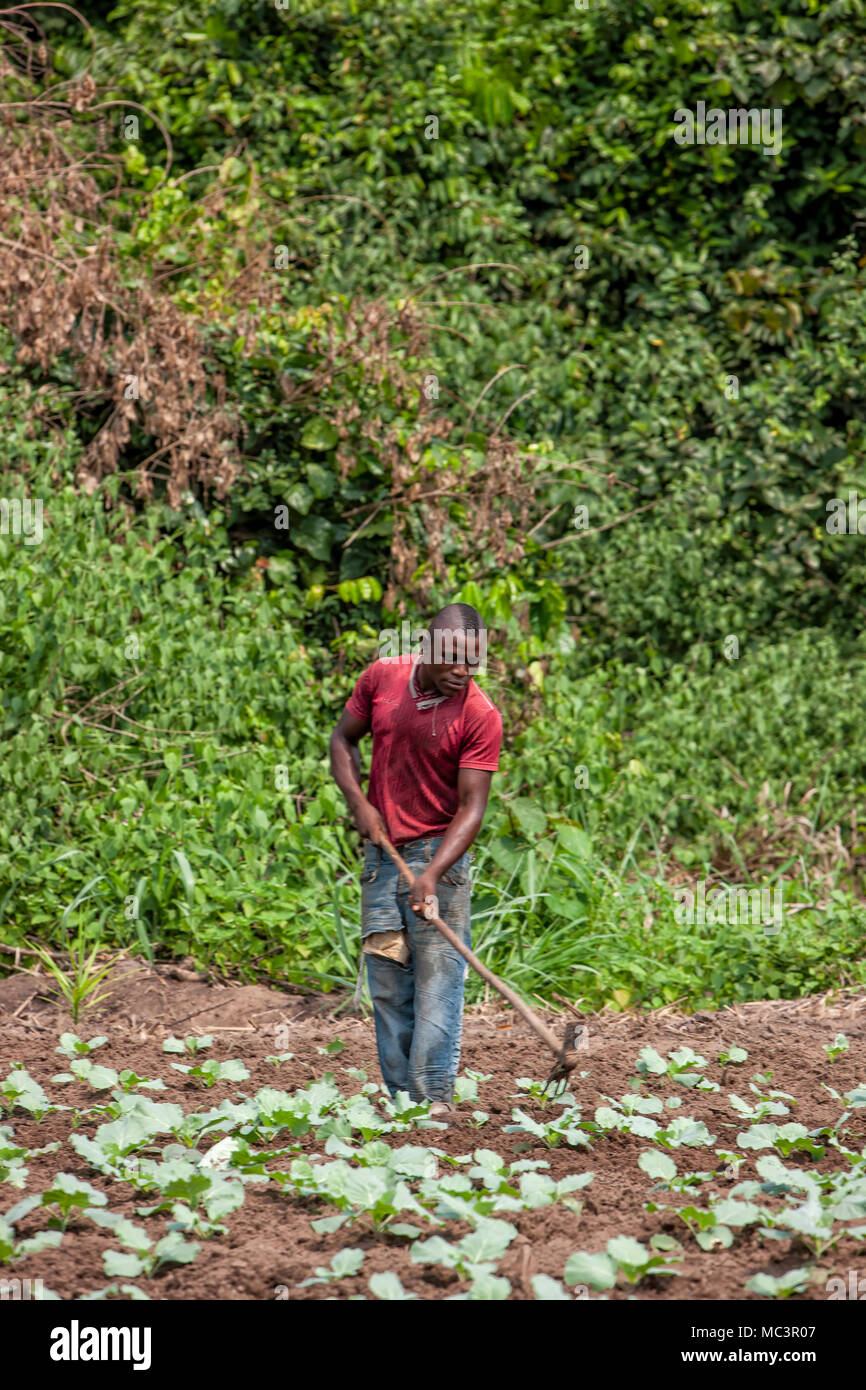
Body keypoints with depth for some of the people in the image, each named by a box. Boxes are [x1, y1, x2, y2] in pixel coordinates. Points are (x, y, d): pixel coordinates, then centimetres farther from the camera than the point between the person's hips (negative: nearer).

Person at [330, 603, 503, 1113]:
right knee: (387, 983, 7)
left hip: (439, 856, -4)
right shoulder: (381, 678, 0)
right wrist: (359, 803, -3)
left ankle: (436, 1099, -4)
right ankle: (400, 1097, 14)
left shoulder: (480, 716, -13)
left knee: (437, 980, -7)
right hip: (381, 853, 4)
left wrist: (433, 874, -27)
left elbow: (472, 807, -16)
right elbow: (343, 740, 13)